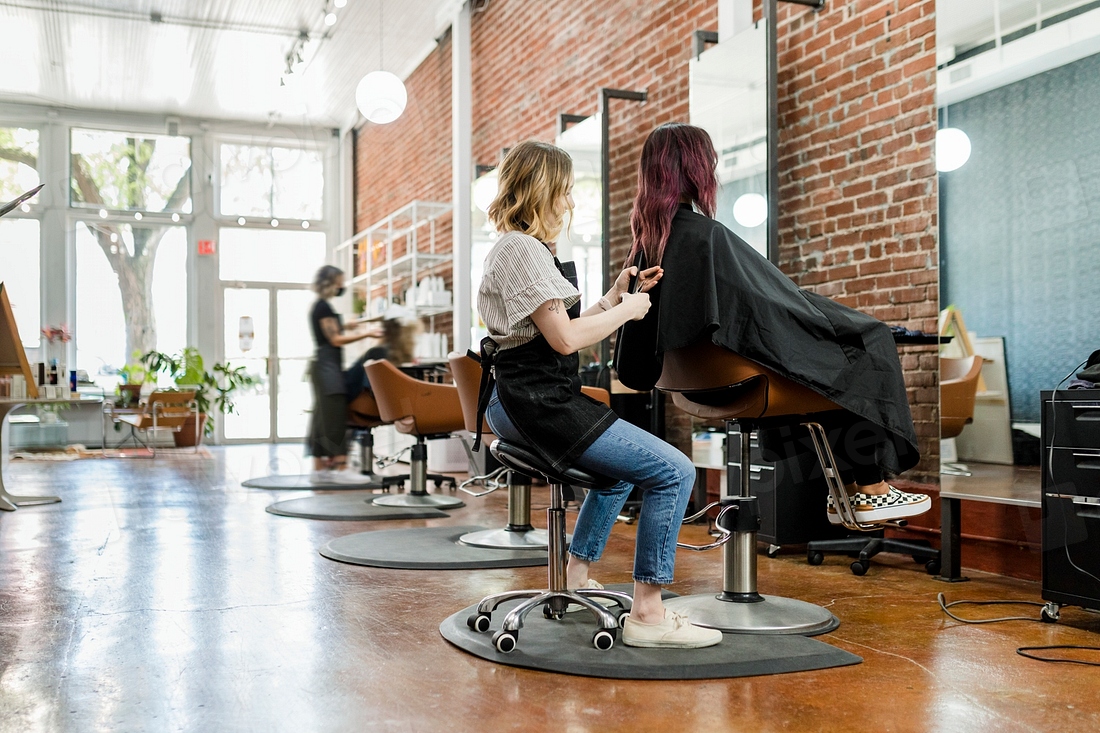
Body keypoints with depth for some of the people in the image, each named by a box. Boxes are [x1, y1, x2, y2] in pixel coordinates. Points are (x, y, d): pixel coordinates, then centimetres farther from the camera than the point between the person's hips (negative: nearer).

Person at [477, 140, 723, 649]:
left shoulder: (515, 247, 19)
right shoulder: (521, 249, -14)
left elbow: (559, 328, 18)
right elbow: (565, 338, -20)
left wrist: (613, 297, 11)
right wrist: (625, 311, -6)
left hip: (516, 403, 12)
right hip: (541, 405, -12)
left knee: (623, 462, 33)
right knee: (673, 472, -13)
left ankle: (576, 575, 36)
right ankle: (648, 615, -10)